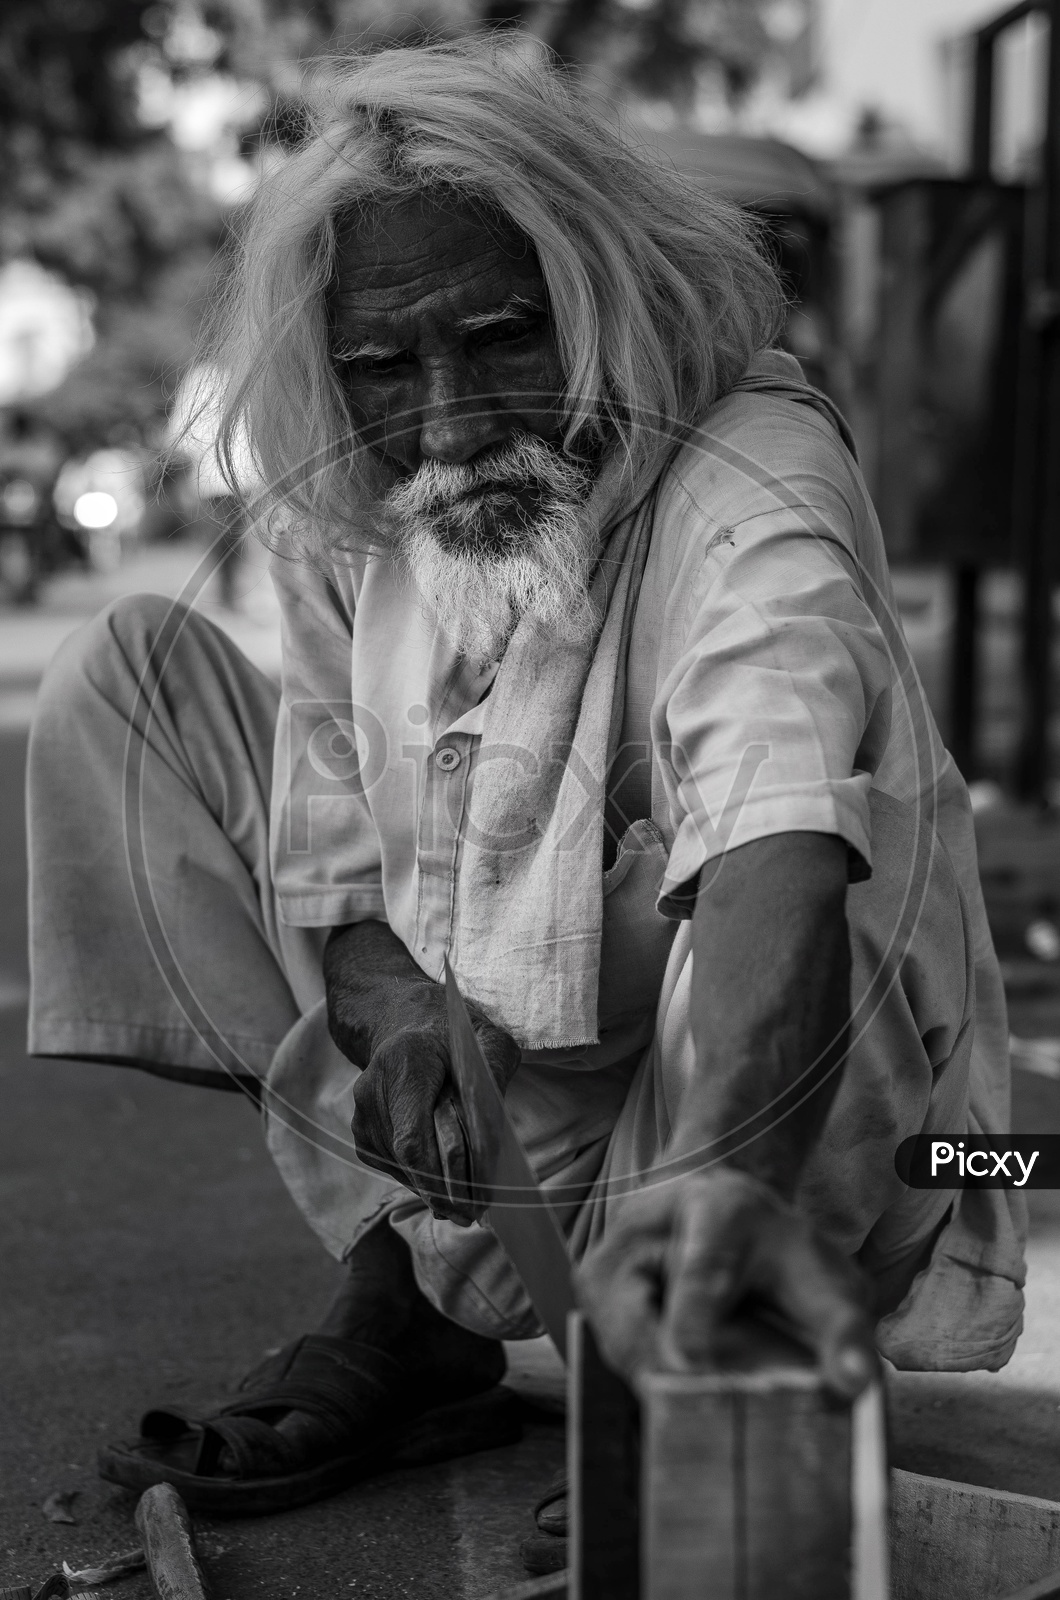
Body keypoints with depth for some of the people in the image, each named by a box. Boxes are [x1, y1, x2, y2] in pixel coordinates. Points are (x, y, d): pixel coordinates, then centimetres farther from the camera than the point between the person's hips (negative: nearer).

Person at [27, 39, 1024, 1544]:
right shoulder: (343, 521, -5)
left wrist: (723, 1177, -61)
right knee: (125, 669, -1)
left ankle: (412, 1314, -16)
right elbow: (336, 854, 1)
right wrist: (391, 1013, -23)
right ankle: (407, 1286, -8)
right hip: (476, 1082, 5)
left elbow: (777, 856, -43)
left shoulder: (753, 479, -23)